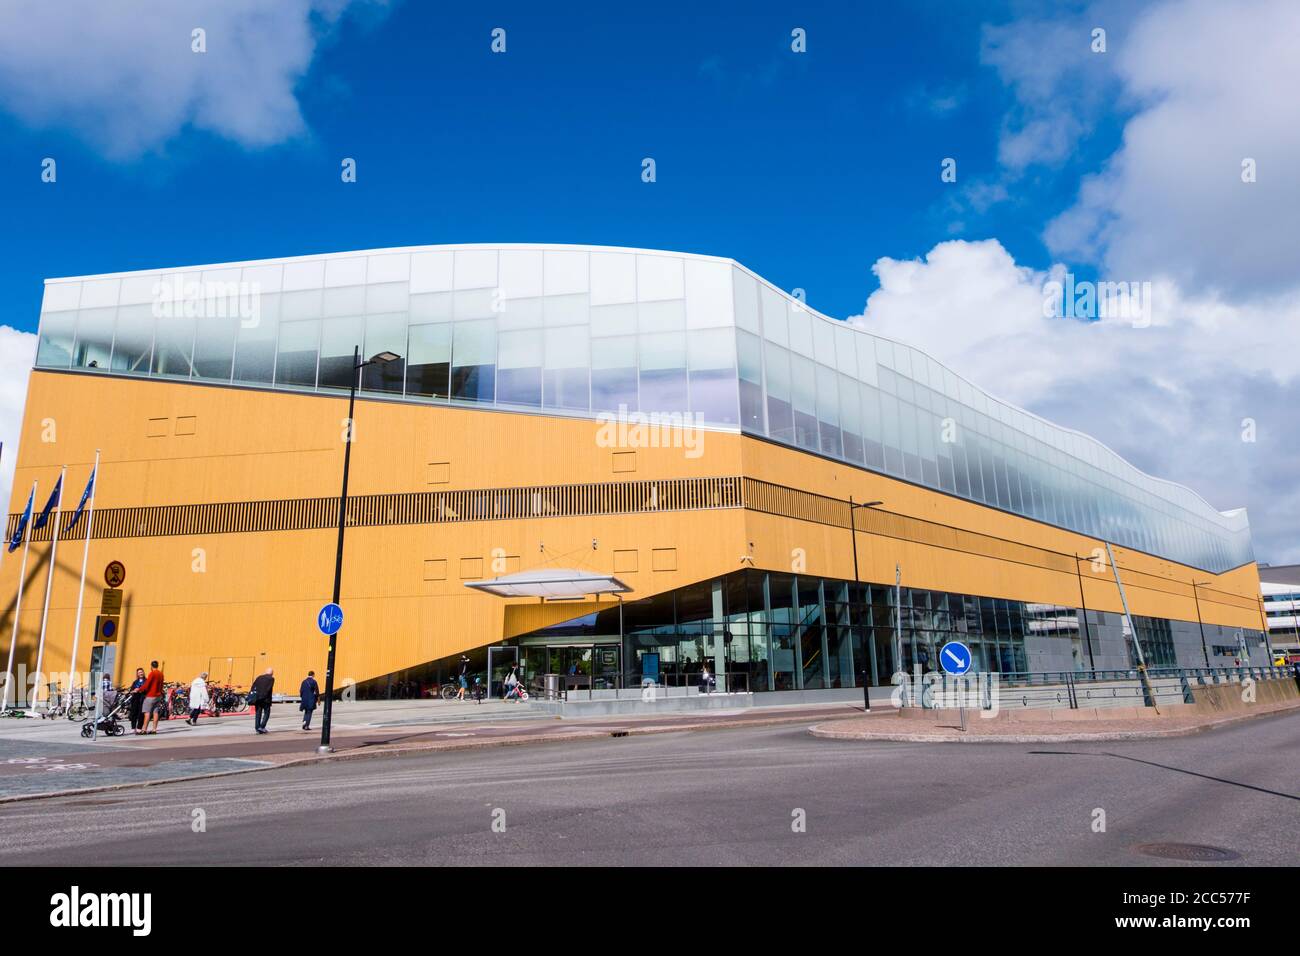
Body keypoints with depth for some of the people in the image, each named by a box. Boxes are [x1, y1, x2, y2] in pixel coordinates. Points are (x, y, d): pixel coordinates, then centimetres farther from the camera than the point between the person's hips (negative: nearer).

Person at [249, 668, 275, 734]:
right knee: (266, 713, 5)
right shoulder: (271, 678, -1)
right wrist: (264, 695, -12)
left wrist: (250, 694, 1)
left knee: (258, 713, 11)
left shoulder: (259, 677, 13)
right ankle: (262, 727, -8)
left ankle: (257, 727, 8)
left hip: (257, 698, 5)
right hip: (265, 699, -4)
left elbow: (253, 686, 4)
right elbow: (269, 689, -13)